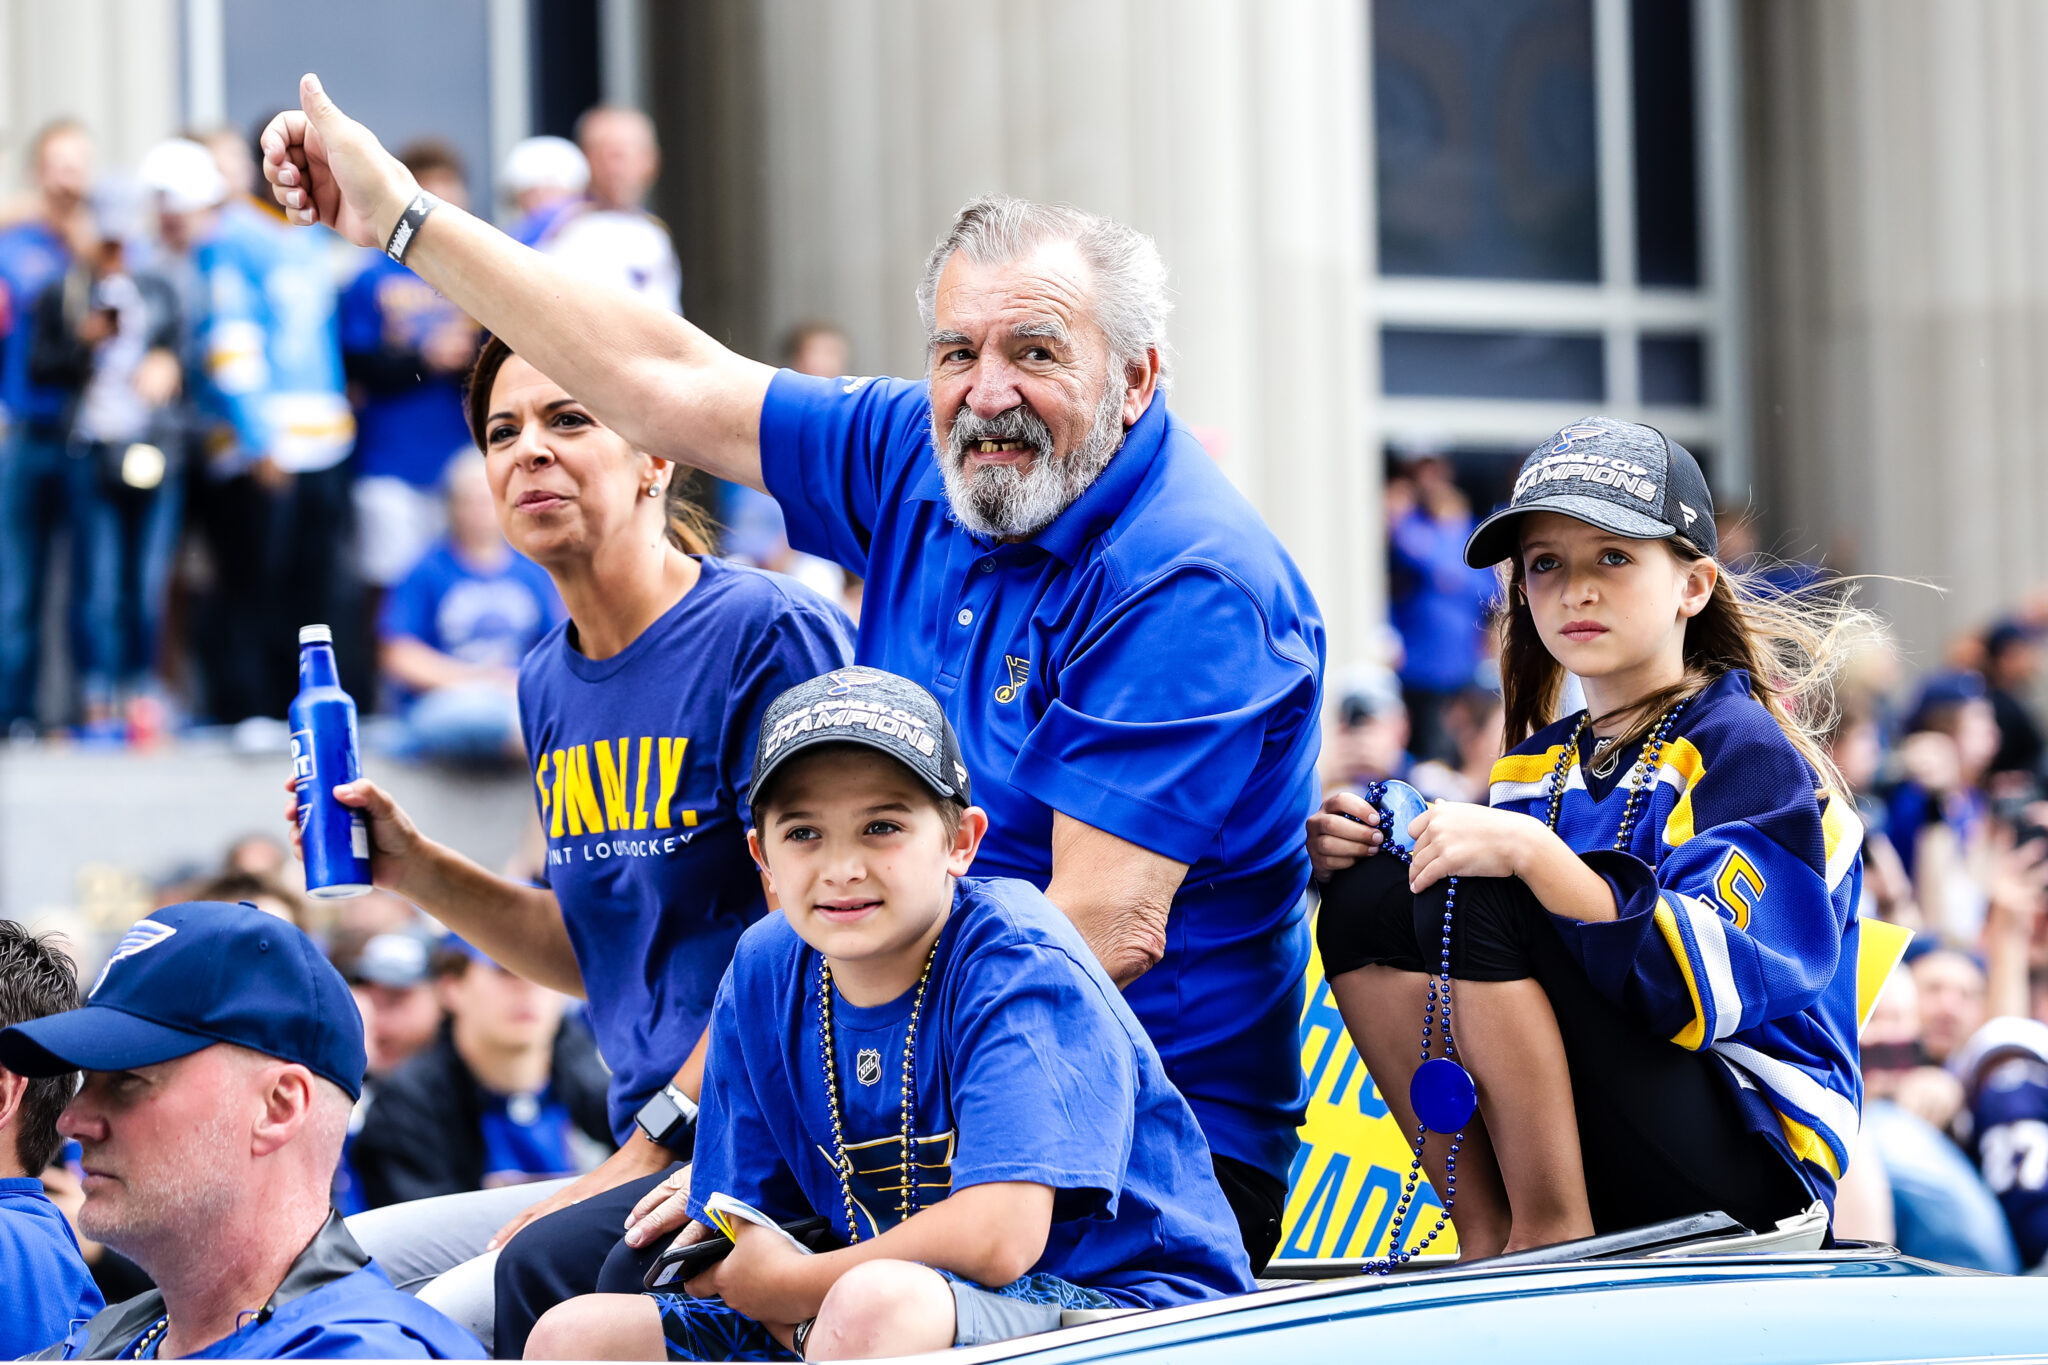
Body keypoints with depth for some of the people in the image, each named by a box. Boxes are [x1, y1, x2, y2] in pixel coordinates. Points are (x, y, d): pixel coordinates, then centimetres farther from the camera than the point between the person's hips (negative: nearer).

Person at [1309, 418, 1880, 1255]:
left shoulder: (1741, 748, -5)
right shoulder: (1540, 762, 18)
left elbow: (1716, 983, -22)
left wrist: (1535, 856, -31)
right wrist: (1360, 861, 0)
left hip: (1747, 1152, -7)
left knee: (1475, 898, -22)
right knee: (1366, 905, -7)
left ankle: (1553, 1233, -19)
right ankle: (1487, 1233, -8)